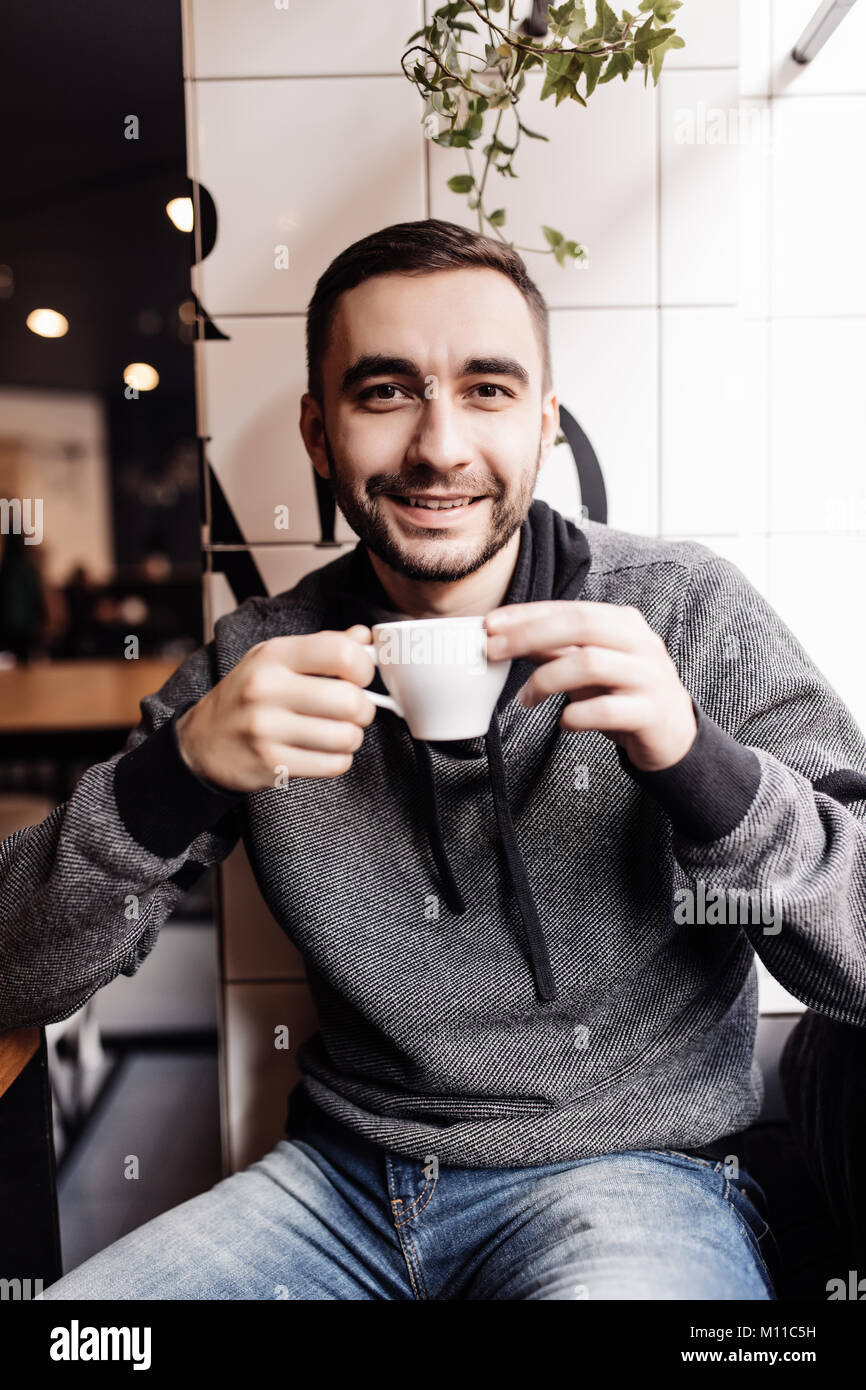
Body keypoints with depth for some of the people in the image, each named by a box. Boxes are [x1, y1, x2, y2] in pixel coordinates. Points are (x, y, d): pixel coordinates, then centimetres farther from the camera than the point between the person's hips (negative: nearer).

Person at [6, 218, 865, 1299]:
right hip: (342, 1177, 3)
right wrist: (175, 772, -23)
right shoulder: (260, 659, -4)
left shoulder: (687, 609, -9)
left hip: (632, 1167, -1)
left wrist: (695, 761, -29)